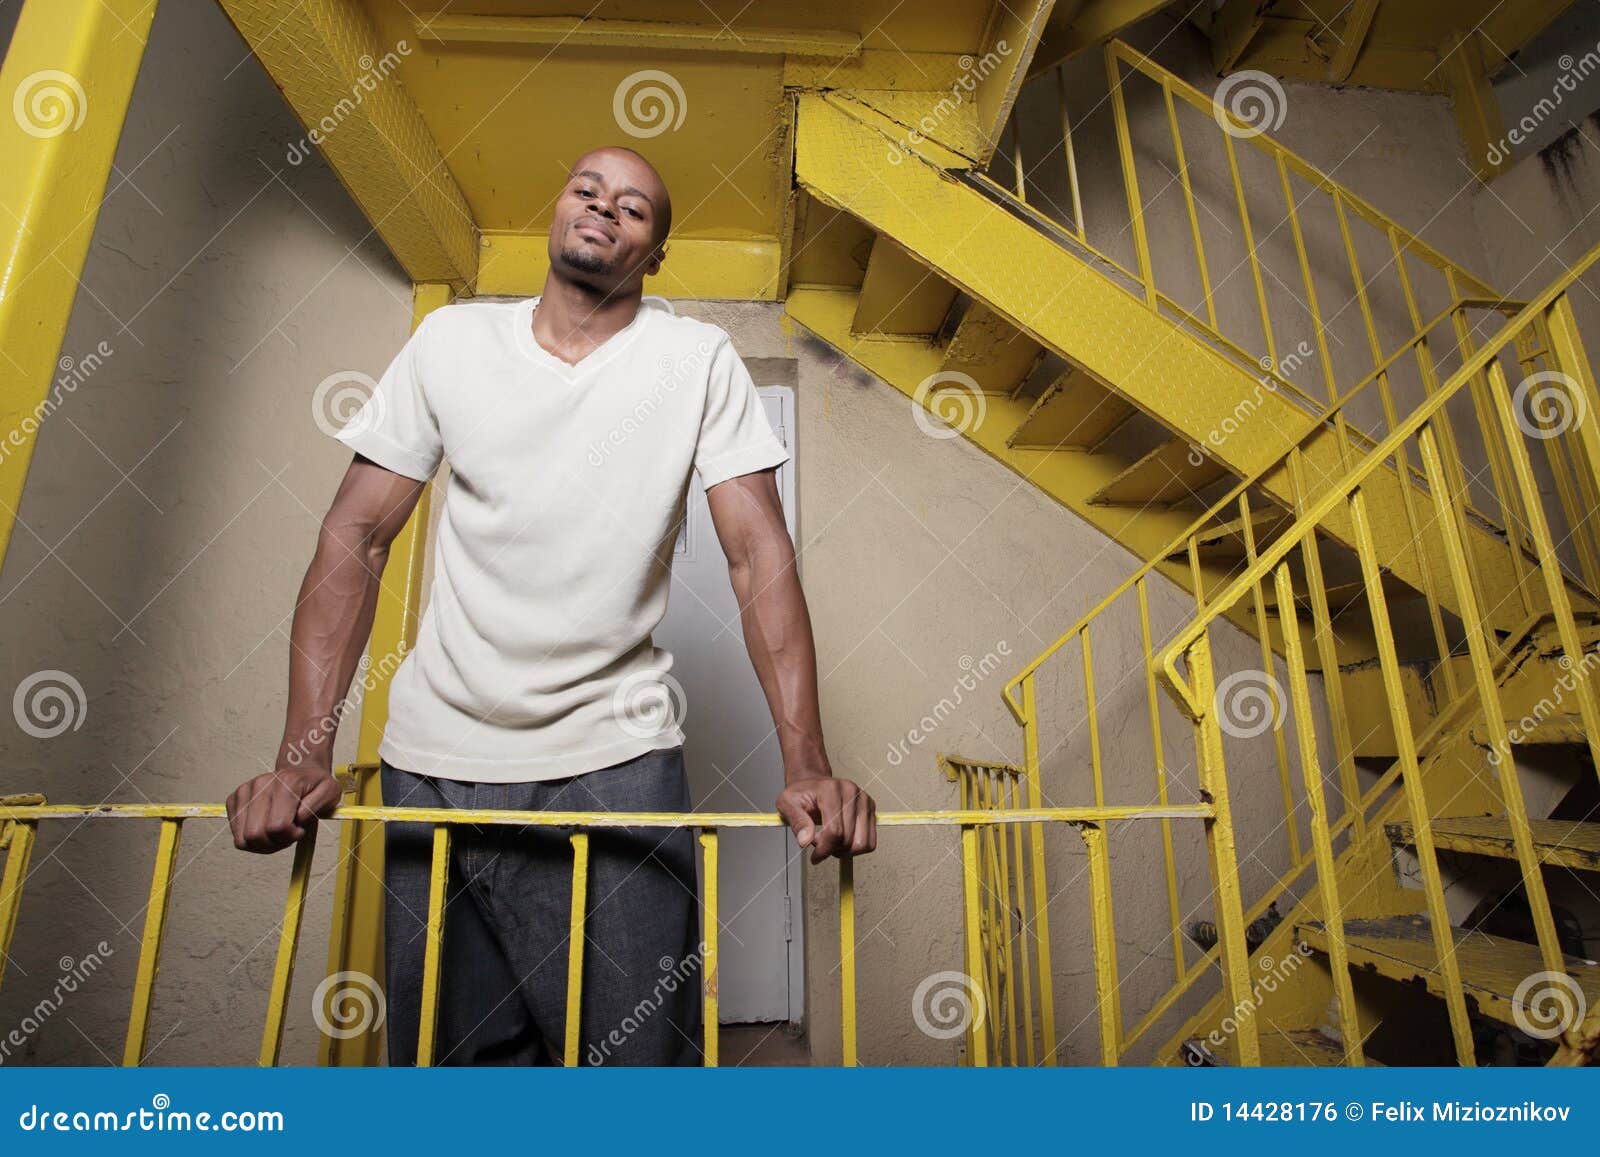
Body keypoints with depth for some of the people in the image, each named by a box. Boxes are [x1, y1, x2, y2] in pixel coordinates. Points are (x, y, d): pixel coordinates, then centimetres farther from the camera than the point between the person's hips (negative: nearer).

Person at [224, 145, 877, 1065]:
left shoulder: (700, 360, -2)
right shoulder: (451, 341, 4)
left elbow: (760, 551, -9)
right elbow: (357, 536, 2)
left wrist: (808, 766, -20)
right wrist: (304, 755, -8)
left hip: (617, 757, -2)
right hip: (433, 756, 3)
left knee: (635, 1051, 1)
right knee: (447, 1049, 12)